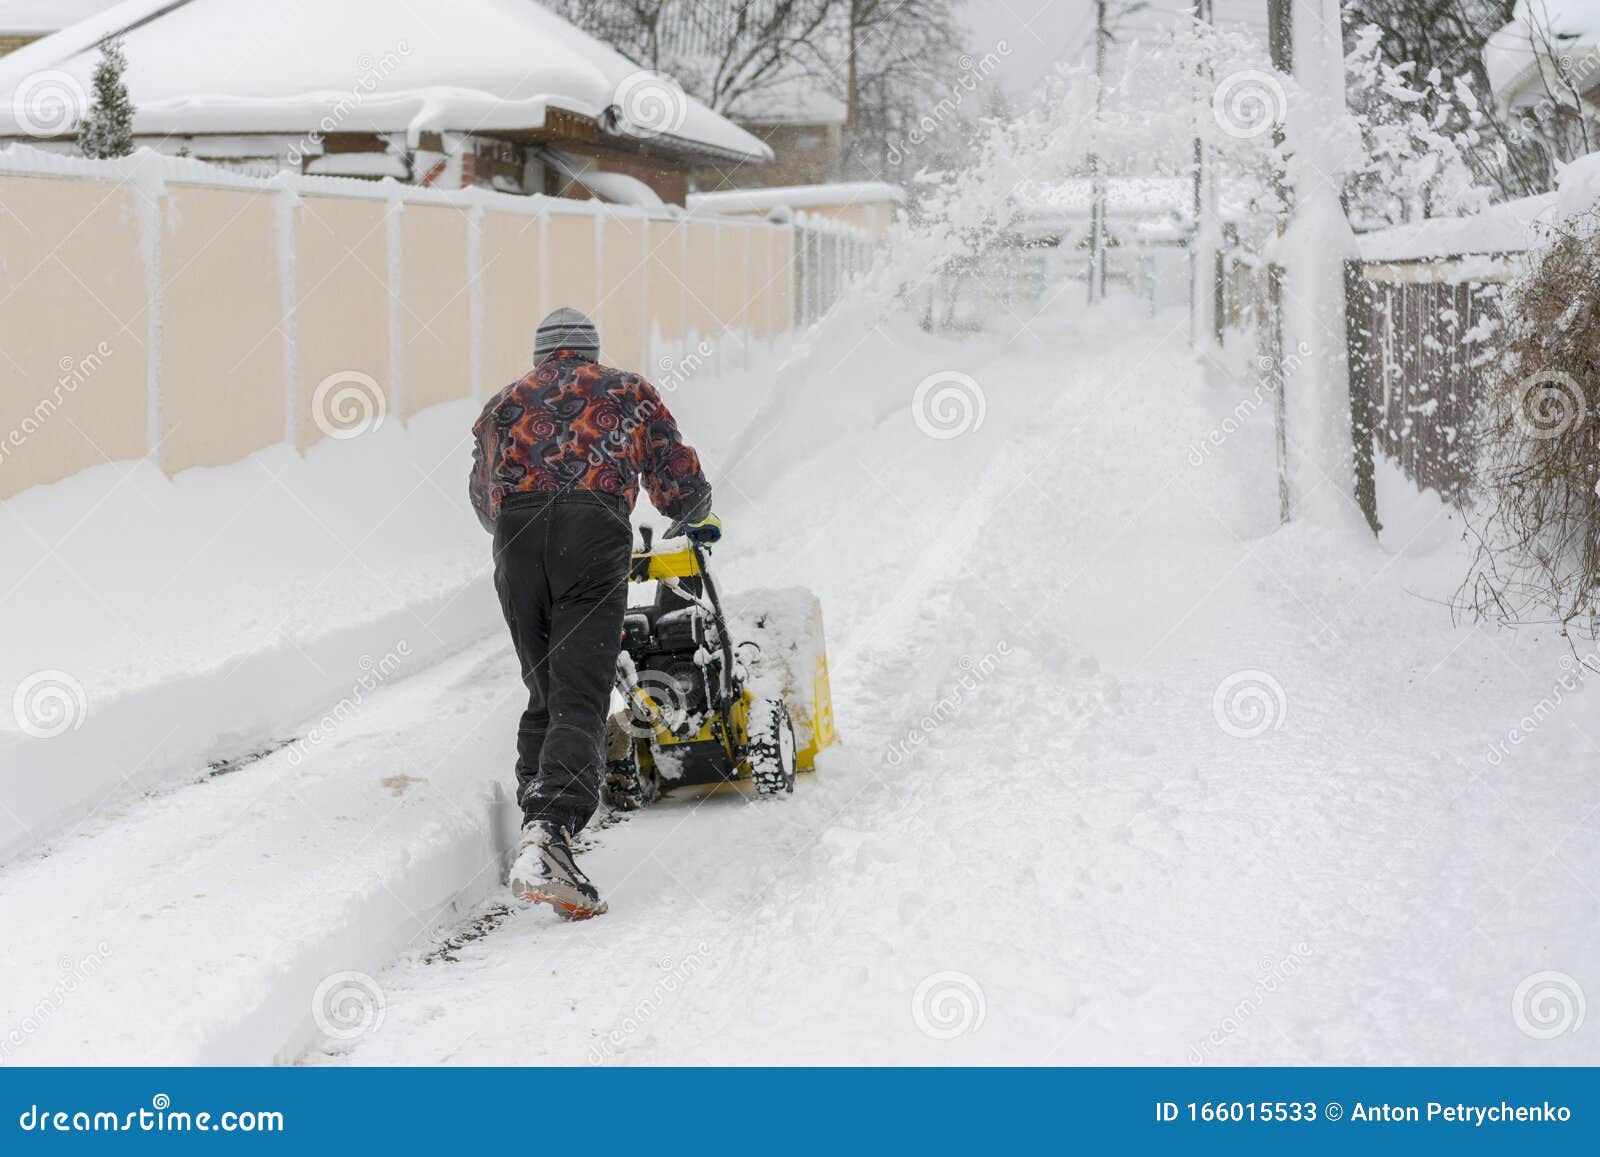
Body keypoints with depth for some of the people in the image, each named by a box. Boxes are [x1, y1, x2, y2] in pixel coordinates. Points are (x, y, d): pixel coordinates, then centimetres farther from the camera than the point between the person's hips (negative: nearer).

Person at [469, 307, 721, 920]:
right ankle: (550, 834, -31)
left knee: (544, 696, 19)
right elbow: (678, 477, 28)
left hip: (515, 534, 3)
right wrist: (697, 519, 49)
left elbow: (484, 497, 40)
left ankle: (535, 818, 10)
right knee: (579, 701, -11)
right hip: (594, 530, -3)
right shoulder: (628, 391, 27)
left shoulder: (504, 403, 31)